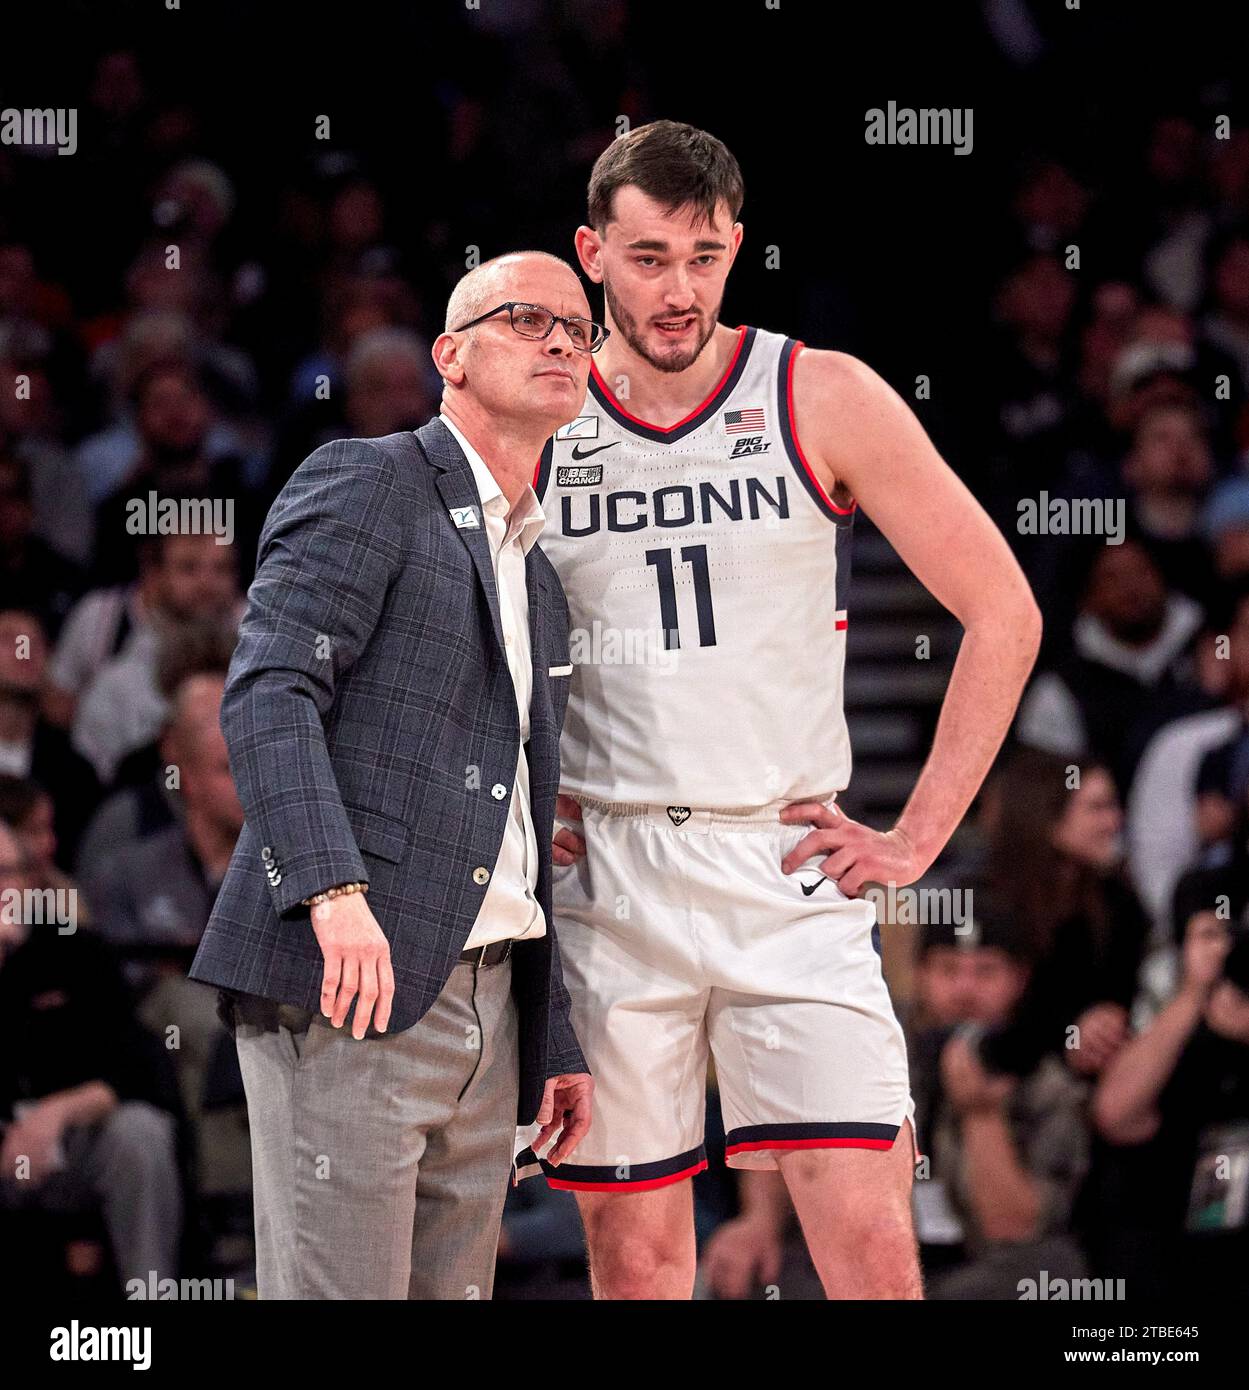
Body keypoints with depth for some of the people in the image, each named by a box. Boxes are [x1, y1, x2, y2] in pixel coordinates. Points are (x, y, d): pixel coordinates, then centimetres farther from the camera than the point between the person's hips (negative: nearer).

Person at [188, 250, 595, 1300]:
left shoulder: (537, 583, 24)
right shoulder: (364, 486, 0)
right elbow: (266, 693, -15)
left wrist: (554, 1040, 21)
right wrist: (334, 886, -29)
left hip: (483, 1006, 8)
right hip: (346, 988, -8)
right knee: (335, 1293, -11)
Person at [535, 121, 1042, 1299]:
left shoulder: (825, 402, 0)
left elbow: (1002, 614, 2)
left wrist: (916, 838, -1)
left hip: (788, 865, -1)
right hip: (604, 881, 2)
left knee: (872, 1248, -12)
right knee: (632, 1258, 4)